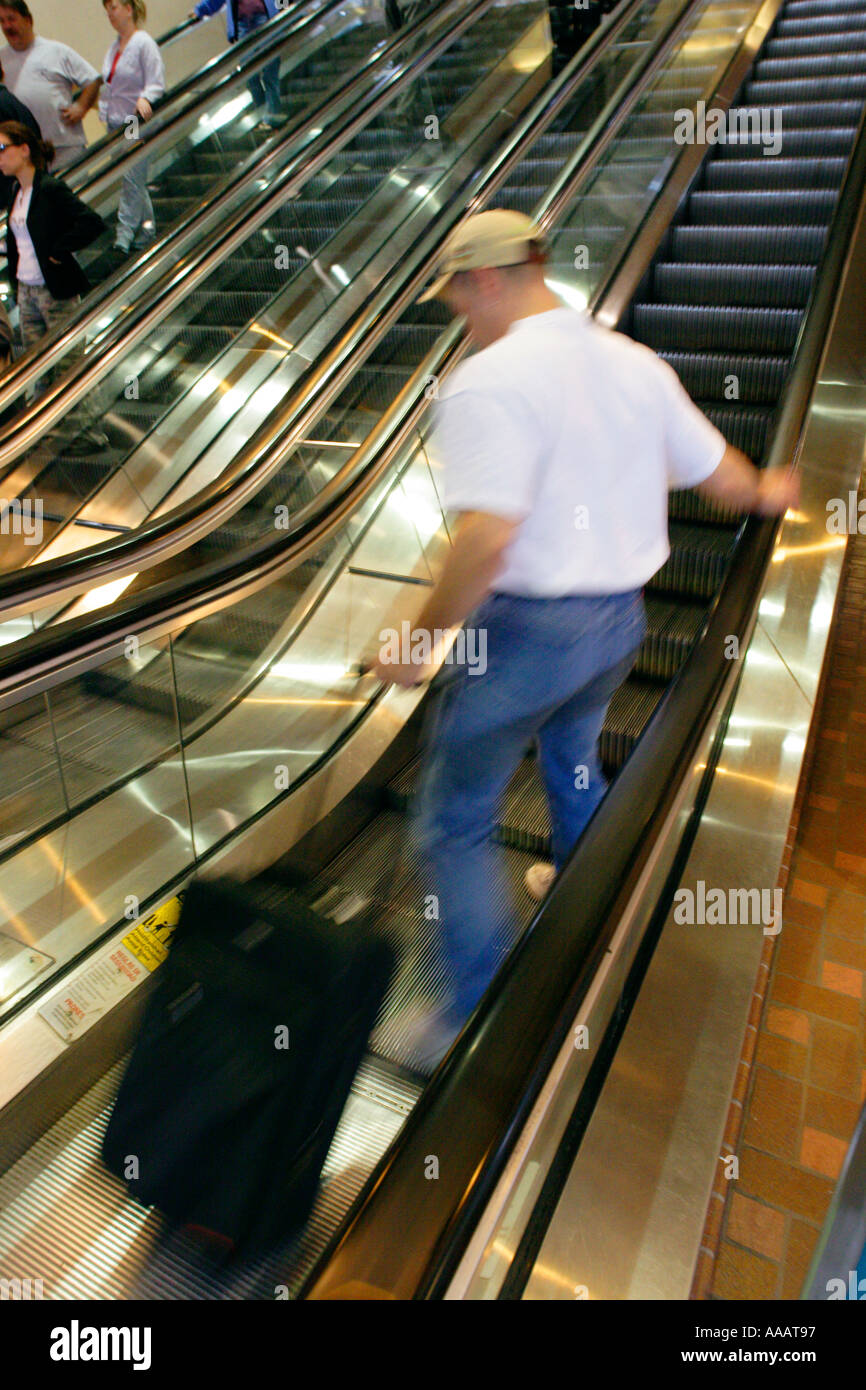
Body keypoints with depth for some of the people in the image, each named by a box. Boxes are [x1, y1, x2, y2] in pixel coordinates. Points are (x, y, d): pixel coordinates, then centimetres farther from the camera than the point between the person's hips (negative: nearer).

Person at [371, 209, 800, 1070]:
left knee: (456, 822, 7)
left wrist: (422, 637, -17)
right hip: (620, 619, 8)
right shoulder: (637, 364, 6)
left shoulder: (489, 381, -18)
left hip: (525, 628, -8)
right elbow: (718, 473, 15)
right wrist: (765, 493, 36)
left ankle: (480, 1019, 18)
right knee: (574, 763, 32)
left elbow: (487, 537, -29)